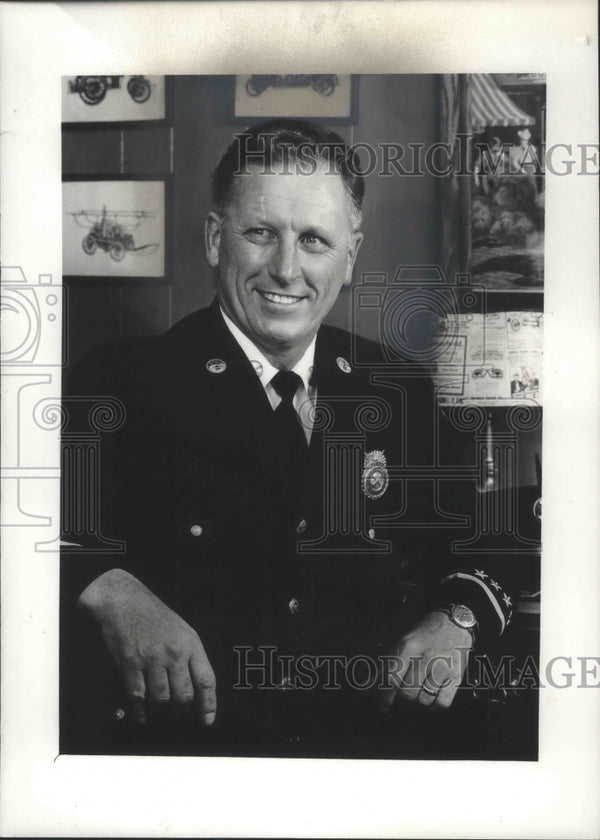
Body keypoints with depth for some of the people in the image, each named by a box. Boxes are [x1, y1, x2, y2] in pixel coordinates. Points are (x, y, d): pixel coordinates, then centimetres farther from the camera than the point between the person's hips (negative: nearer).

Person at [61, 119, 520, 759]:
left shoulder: (403, 393, 11)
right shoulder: (122, 387, 0)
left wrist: (458, 617, -2)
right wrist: (109, 591, -26)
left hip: (379, 741, 3)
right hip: (180, 747, -2)